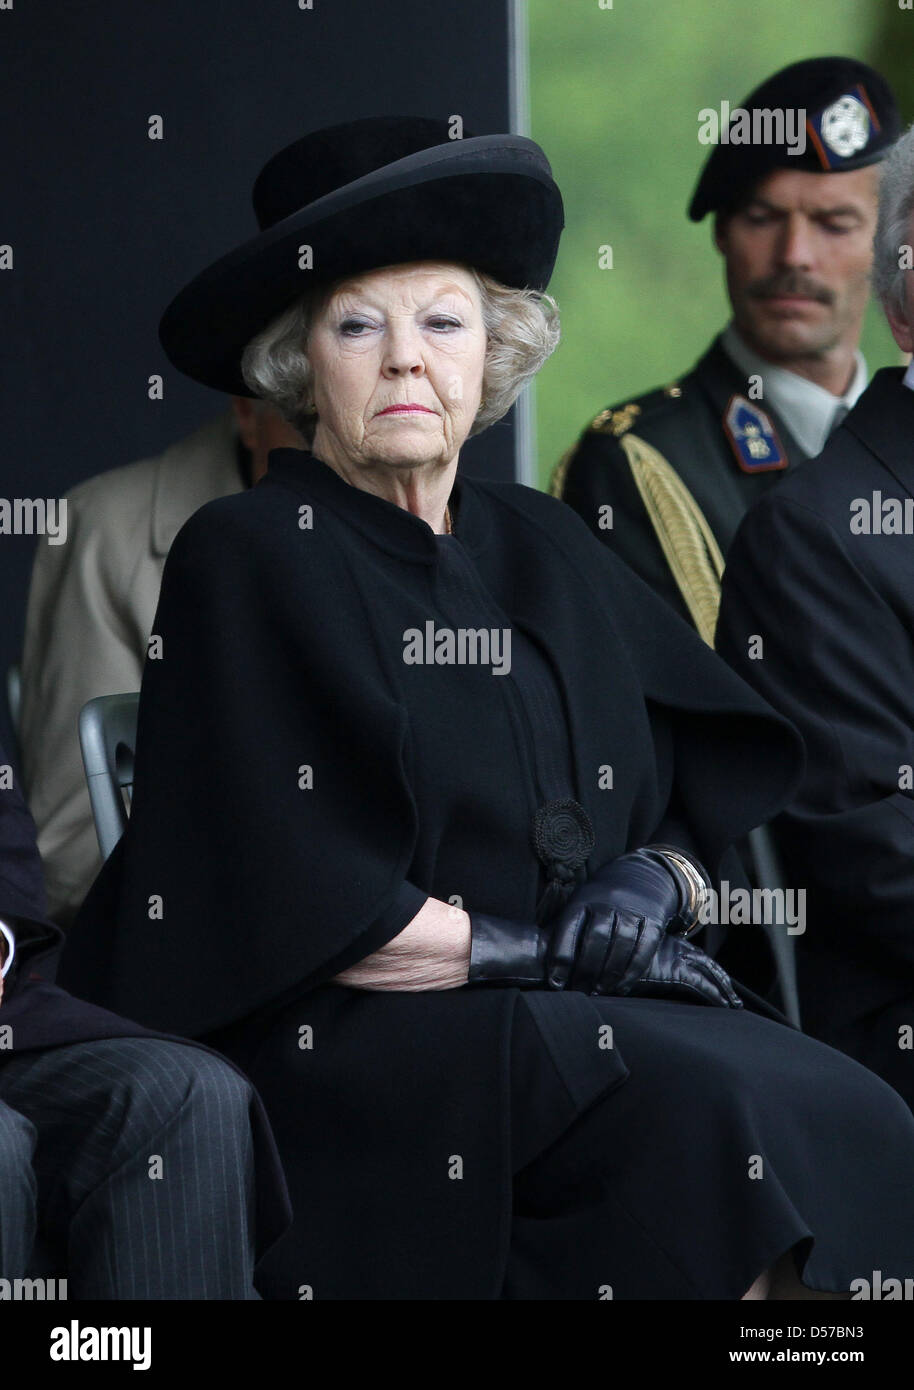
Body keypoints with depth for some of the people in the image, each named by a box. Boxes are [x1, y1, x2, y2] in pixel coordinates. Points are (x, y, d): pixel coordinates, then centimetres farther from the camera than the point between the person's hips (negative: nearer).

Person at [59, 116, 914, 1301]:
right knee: (706, 1107, -30)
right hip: (353, 1037, -5)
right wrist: (523, 946, -9)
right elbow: (277, 895, -8)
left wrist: (662, 881, -6)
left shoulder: (541, 551, 17)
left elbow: (708, 789, 16)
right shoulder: (244, 558, 0)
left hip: (585, 1014, 6)